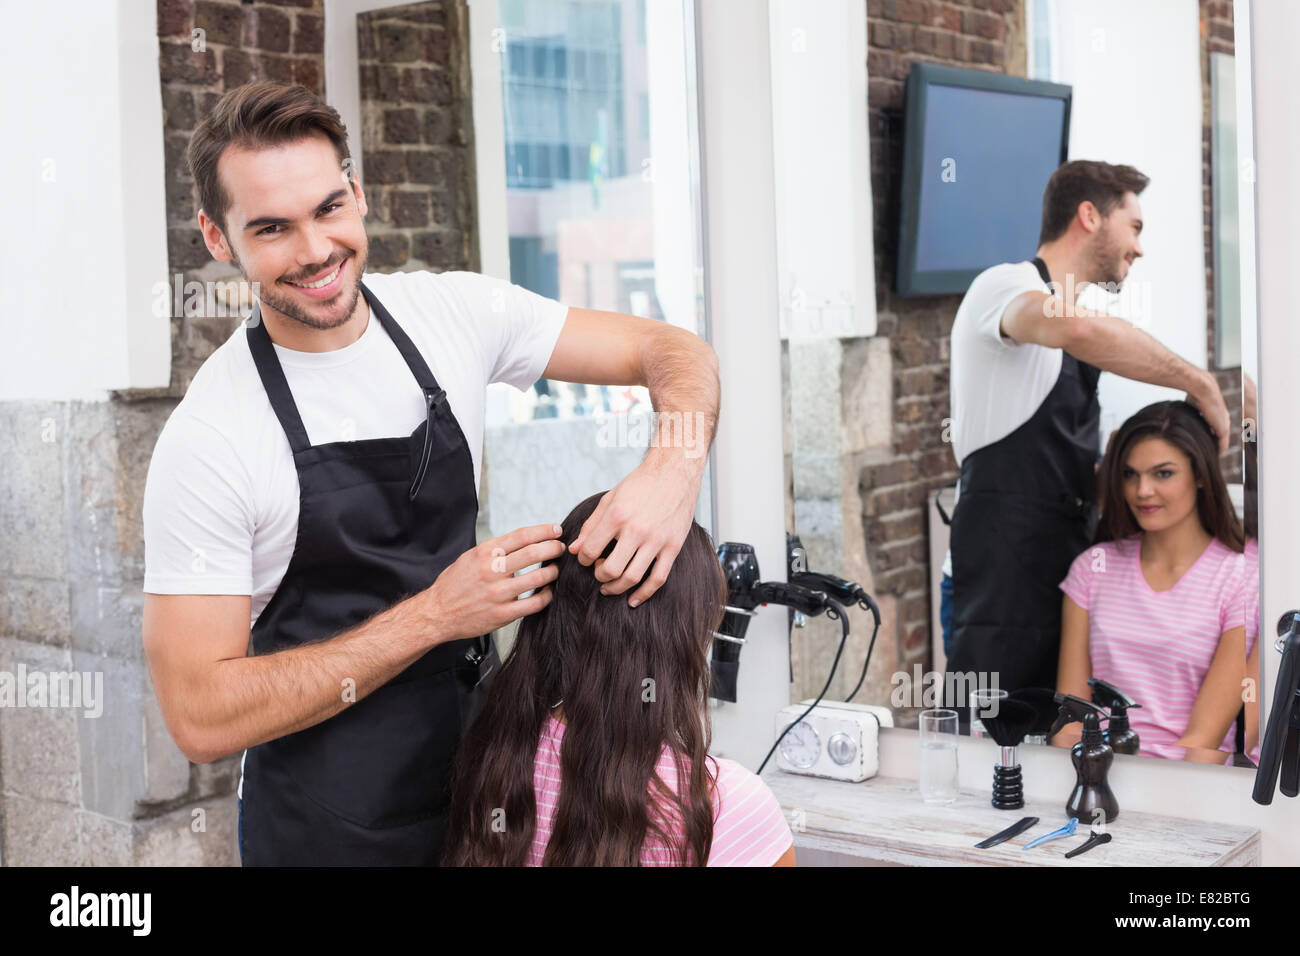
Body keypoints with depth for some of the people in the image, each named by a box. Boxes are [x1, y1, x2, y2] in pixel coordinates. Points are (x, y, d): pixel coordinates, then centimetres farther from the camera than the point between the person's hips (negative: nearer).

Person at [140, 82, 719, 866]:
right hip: (329, 829, -4)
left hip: (486, 769, 5)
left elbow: (672, 351, -2)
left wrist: (674, 467, -25)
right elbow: (200, 717, -20)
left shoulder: (454, 314, -5)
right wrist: (434, 617, -26)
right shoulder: (206, 441, -19)